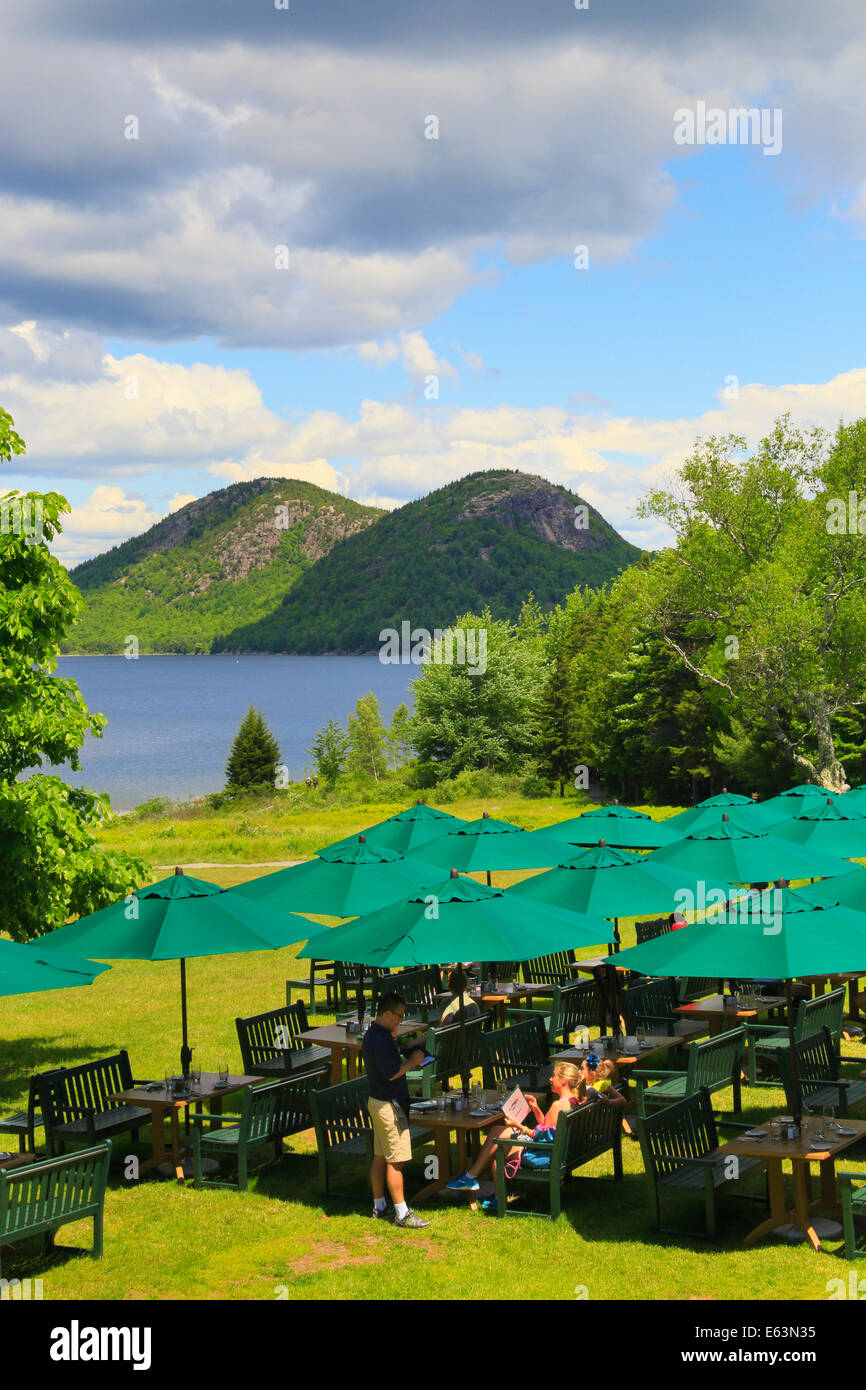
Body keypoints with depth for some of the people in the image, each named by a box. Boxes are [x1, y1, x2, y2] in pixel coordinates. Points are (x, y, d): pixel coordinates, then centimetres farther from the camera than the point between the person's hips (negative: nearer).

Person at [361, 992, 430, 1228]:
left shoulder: (372, 1033, 11)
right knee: (395, 1161, -6)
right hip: (389, 1105, -10)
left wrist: (405, 1060, 13)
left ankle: (379, 1206, 23)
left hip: (377, 1100, 10)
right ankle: (402, 1213, -2)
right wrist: (413, 1060, -13)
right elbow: (392, 1073, -25)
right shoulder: (382, 1038, -22)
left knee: (380, 1157, 15)